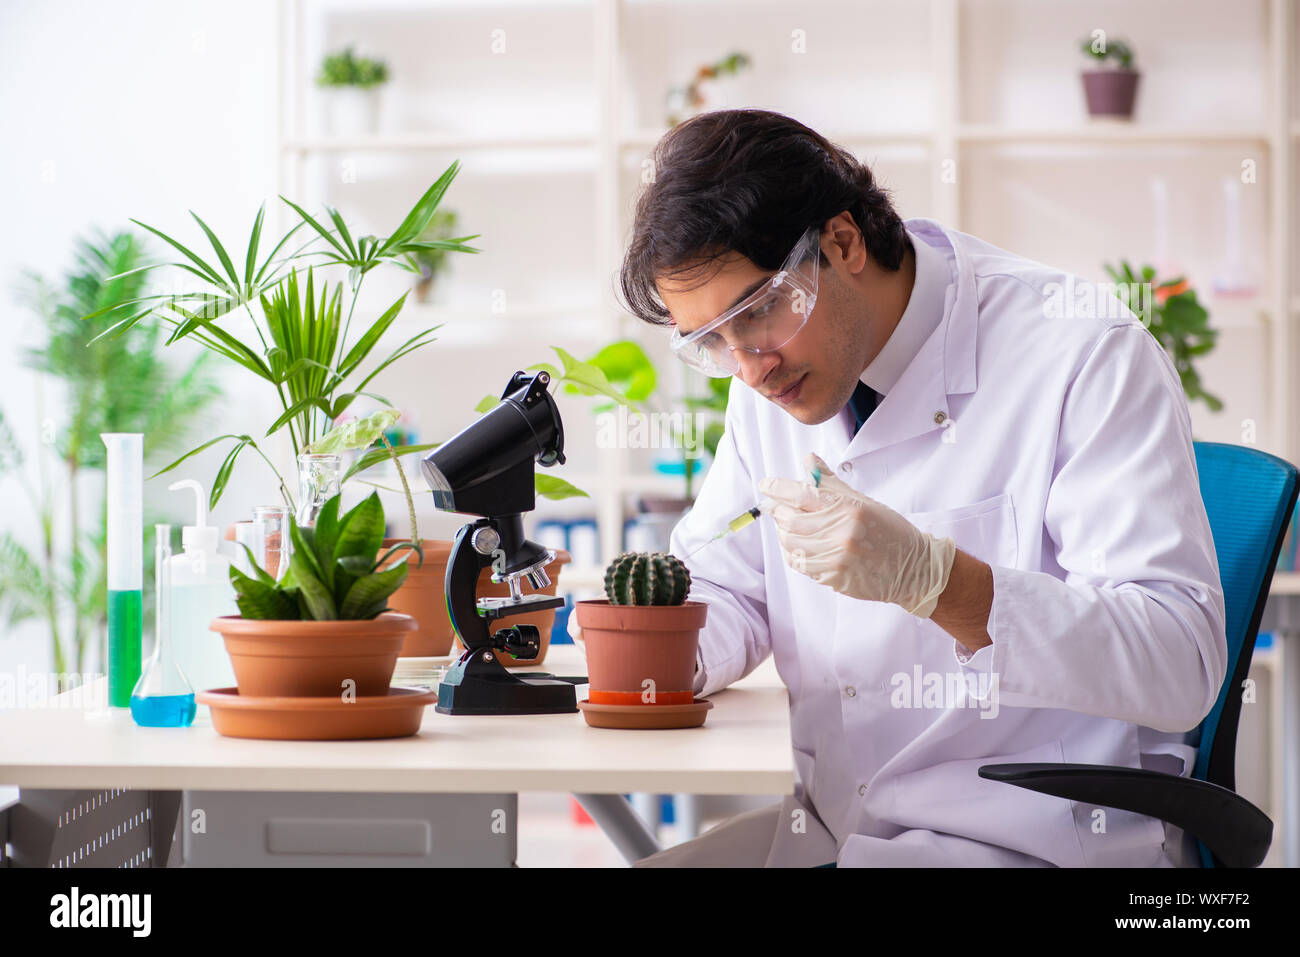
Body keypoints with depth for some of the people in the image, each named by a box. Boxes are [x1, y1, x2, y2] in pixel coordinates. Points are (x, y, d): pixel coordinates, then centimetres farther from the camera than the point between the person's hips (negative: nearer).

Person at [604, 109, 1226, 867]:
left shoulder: (1087, 356, -15)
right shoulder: (772, 380, 7)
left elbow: (1182, 664, -23)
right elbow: (726, 589, 19)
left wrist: (930, 577, -34)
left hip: (1044, 841, -7)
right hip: (832, 828, 7)